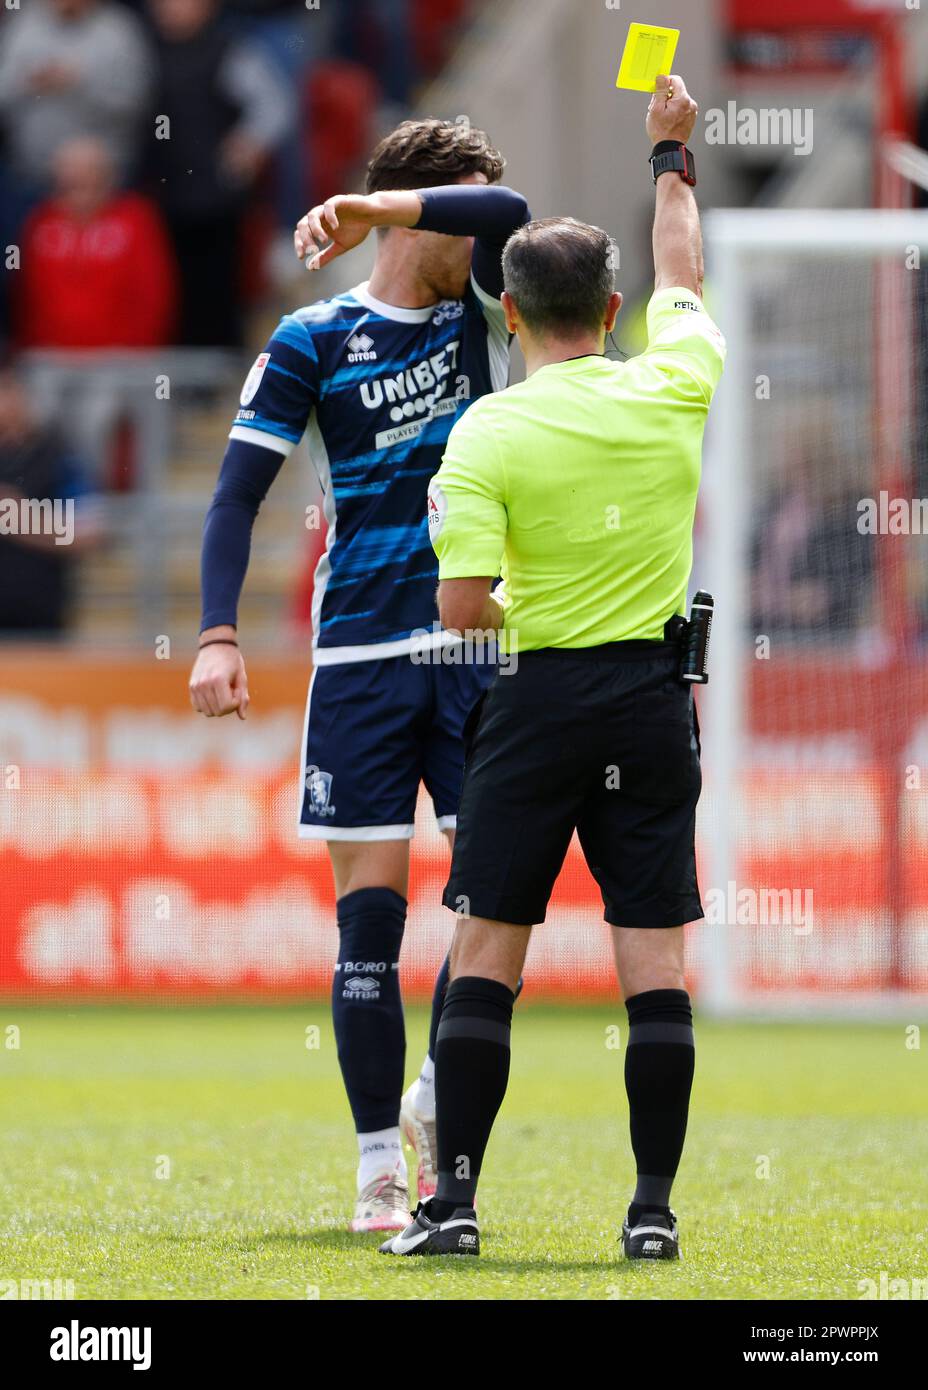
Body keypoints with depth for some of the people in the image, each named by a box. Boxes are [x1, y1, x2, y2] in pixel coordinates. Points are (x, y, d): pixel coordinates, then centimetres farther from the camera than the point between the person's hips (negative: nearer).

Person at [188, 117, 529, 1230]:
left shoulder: (480, 309, 9)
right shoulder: (315, 342, 0)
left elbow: (509, 213, -11)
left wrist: (373, 206, -19)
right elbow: (238, 492, -3)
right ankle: (380, 1162, 2)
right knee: (370, 908, -4)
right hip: (360, 656, -3)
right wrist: (218, 636, -13)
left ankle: (439, 1097, 17)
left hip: (476, 649, 3)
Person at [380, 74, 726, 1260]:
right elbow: (681, 279, 22)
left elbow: (462, 606, -15)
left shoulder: (490, 433, -10)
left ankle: (454, 1197, 1)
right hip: (653, 696, 3)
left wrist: (506, 609, 9)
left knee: (486, 949, 3)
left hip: (538, 698, -3)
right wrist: (672, 152, 34)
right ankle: (653, 1206, 1)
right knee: (653, 956, 3)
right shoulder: (671, 392, 0)